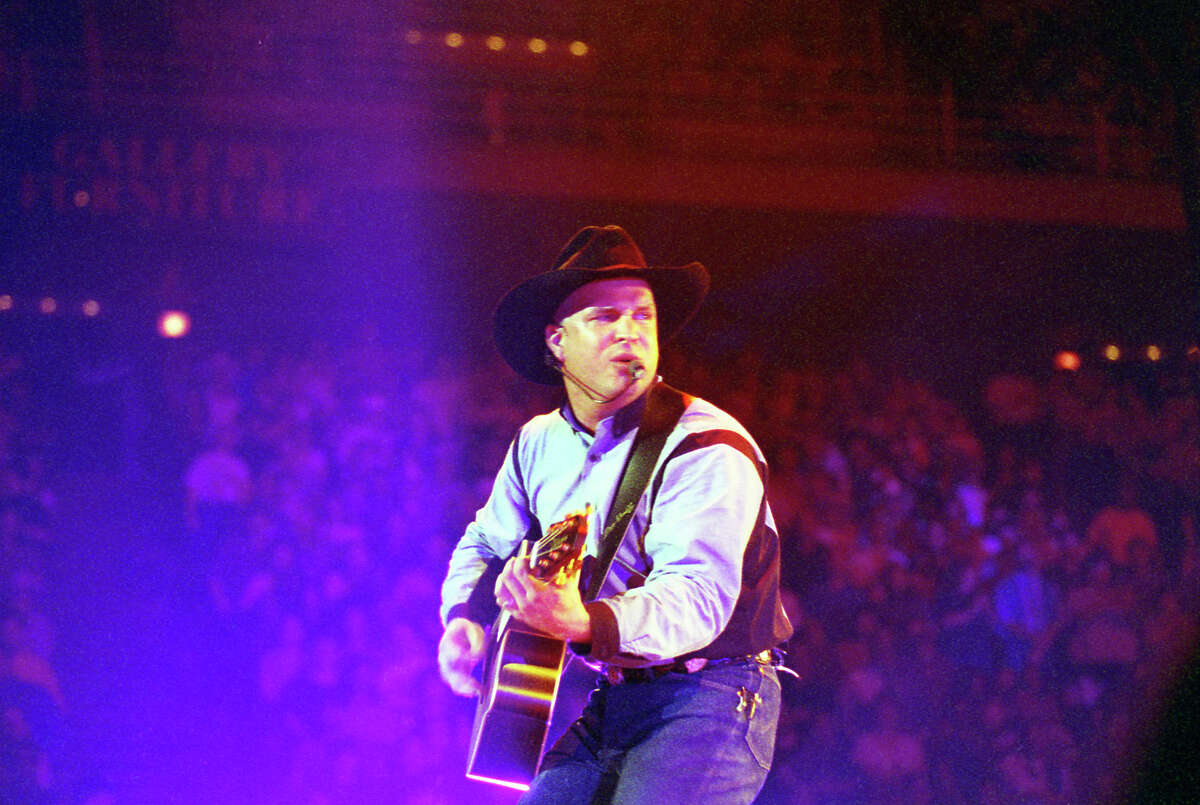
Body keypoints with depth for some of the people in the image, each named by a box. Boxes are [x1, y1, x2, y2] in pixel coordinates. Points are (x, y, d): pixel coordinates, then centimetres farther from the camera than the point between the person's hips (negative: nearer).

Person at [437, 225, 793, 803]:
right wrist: (465, 618, 4)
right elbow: (484, 543, 26)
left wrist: (585, 623, -47)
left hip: (709, 697, -7)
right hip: (608, 704, 7)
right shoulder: (539, 443, 9)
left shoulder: (707, 450, -16)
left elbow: (698, 593, -29)